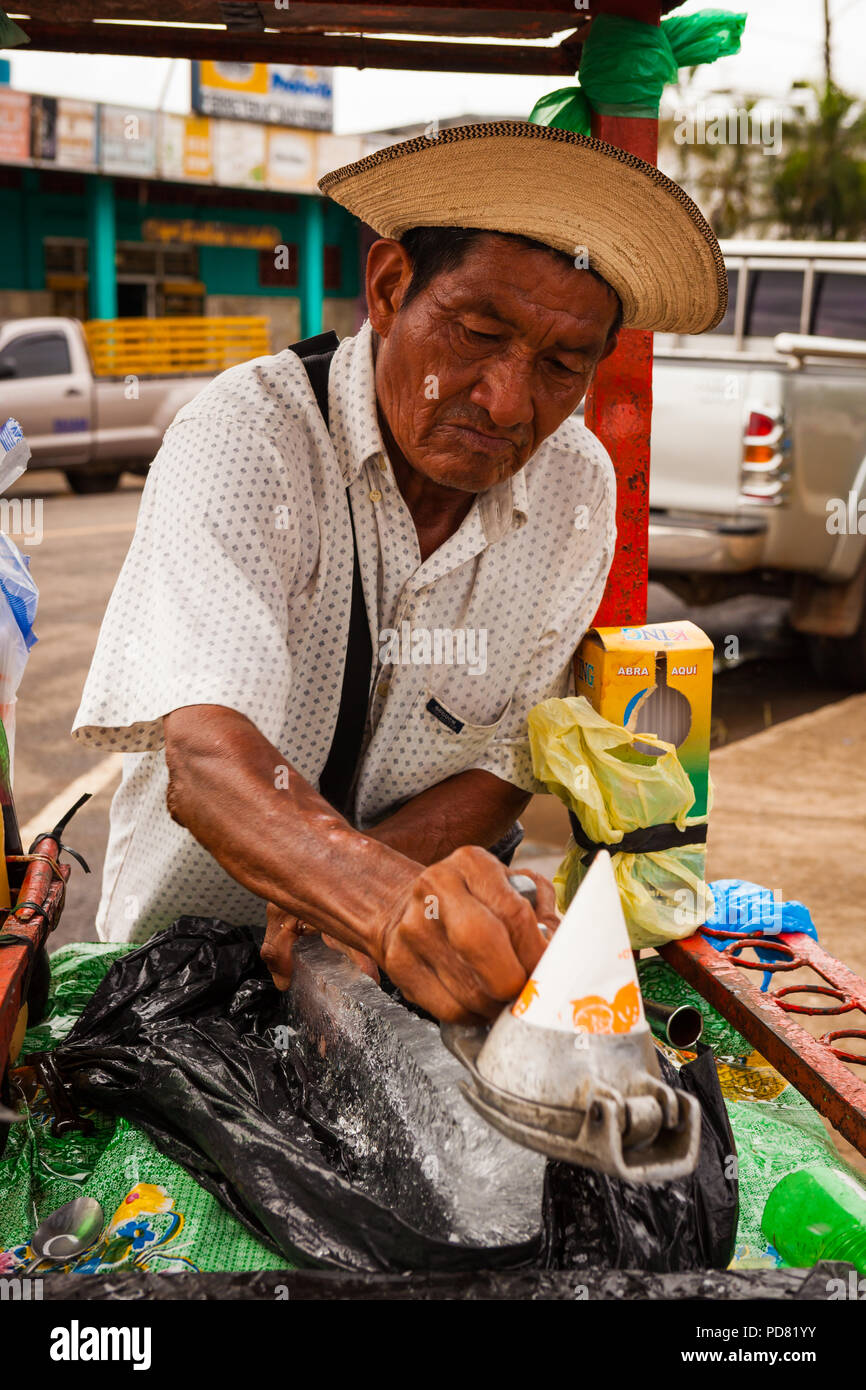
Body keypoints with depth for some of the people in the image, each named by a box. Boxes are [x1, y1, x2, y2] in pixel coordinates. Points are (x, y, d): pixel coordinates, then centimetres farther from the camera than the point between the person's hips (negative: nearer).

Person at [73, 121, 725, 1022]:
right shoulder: (247, 431, -19)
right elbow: (205, 758, -31)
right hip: (189, 948, -2)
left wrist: (328, 884, -21)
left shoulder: (577, 487, -5)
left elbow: (505, 773, -3)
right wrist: (385, 902, -50)